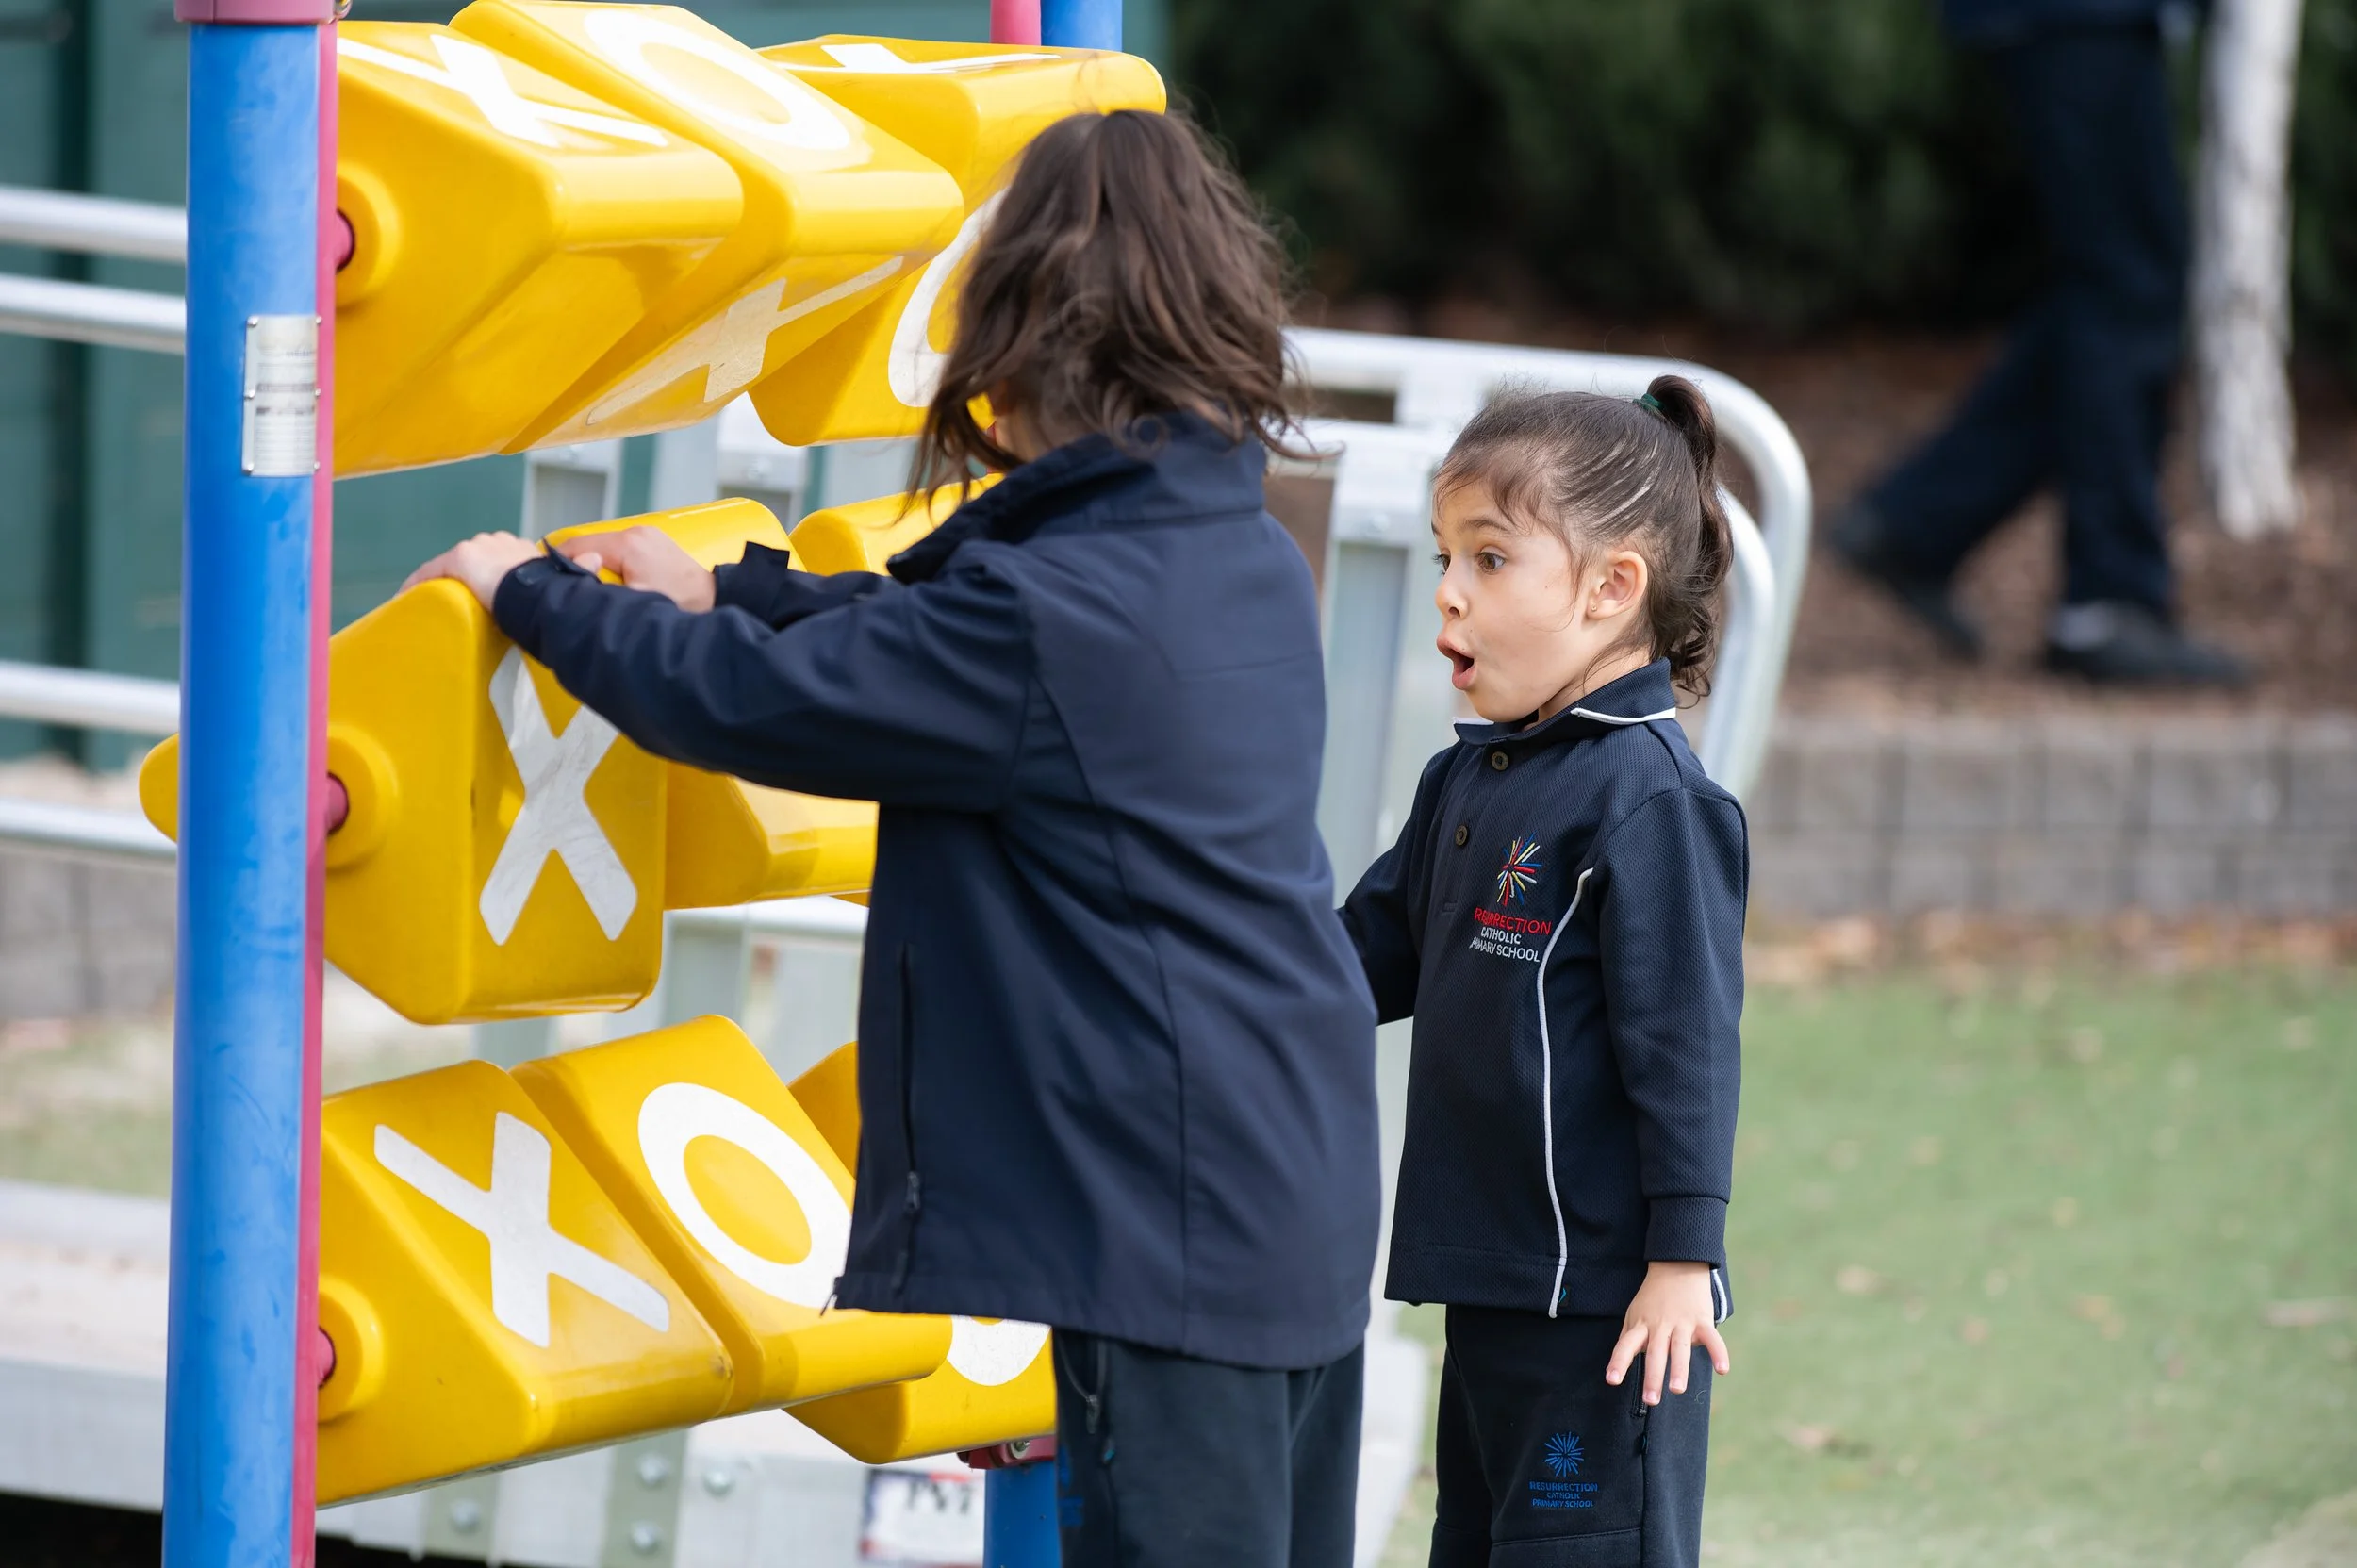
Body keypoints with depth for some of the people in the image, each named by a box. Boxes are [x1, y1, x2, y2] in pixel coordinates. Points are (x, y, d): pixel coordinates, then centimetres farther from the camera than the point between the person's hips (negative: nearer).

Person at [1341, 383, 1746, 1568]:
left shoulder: (1646, 797, -15)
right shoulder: (1467, 782, 13)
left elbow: (1686, 1037, -17)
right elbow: (1371, 955, 22)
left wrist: (1684, 1257, -18)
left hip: (1607, 1294, -10)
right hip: (1491, 1275, 10)